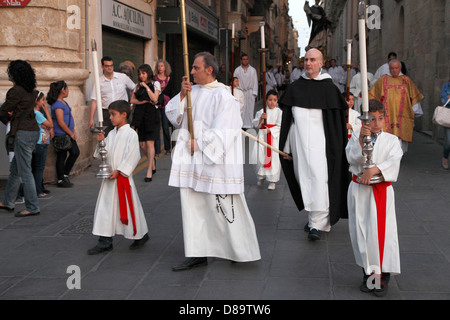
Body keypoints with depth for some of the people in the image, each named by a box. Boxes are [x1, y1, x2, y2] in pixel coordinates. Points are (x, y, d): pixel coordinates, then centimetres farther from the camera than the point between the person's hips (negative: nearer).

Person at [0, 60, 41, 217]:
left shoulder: (17, 90, -14)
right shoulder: (30, 91, 13)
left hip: (23, 133, -10)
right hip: (33, 130, 10)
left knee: (25, 172, -4)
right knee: (15, 169, 18)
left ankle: (33, 207, 0)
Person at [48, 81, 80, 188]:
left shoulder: (63, 102, 13)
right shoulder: (57, 104, -17)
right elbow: (61, 122, -21)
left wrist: (73, 131, 13)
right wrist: (71, 133, -14)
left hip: (68, 134, 10)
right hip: (61, 135, -10)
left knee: (75, 152, 12)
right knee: (62, 156, 0)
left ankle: (65, 175, 24)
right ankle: (61, 180, 11)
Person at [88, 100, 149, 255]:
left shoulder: (131, 134, -10)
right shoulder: (111, 134, 11)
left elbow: (133, 156, -15)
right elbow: (105, 155, 12)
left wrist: (119, 171, -17)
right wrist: (101, 142, -5)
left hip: (123, 177, -7)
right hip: (109, 177, 7)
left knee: (129, 207, 2)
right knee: (106, 207, 5)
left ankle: (141, 235, 24)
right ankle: (105, 242, 12)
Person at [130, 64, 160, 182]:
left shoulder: (155, 84, 3)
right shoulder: (138, 86, 17)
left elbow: (155, 99, -10)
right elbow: (132, 100, 9)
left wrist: (146, 86, -7)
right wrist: (144, 101, -7)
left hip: (151, 115, -5)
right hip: (140, 115, 5)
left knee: (149, 142, -11)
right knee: (142, 144, 3)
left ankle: (149, 170, -5)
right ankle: (152, 161, 29)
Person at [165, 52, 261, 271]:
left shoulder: (222, 97, -12)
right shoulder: (192, 92, 11)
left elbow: (221, 132, -16)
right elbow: (173, 115, 10)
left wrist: (199, 142, -11)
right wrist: (182, 94, -2)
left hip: (214, 162, -8)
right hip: (192, 161, 8)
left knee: (222, 208, 0)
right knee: (192, 206, 8)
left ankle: (243, 252, 17)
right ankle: (198, 254, 17)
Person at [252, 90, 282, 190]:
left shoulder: (279, 112, 1)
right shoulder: (261, 111, 8)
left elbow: (280, 126, -5)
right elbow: (255, 124, 5)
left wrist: (269, 130, -15)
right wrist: (261, 118, -13)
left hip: (274, 137, -2)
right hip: (262, 137, 2)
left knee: (274, 158, -4)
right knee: (261, 156, 3)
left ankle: (272, 181, 5)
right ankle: (261, 175, 25)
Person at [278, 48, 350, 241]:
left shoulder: (329, 88, 0)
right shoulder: (295, 88, 9)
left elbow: (337, 120, 1)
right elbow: (287, 118, 12)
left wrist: (337, 148, -2)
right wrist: (285, 147, 9)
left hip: (319, 141, -4)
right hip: (299, 142, 4)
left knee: (319, 178, -12)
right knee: (304, 179, 9)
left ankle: (316, 224, -9)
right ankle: (314, 216, 25)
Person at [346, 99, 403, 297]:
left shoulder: (391, 140, 2)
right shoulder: (356, 138, 3)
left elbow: (394, 161, -14)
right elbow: (352, 158, -14)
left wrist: (373, 170, -27)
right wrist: (361, 139, -28)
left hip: (382, 192, -1)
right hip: (359, 191, 1)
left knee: (382, 232, -5)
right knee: (361, 233, 7)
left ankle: (383, 277, 8)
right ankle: (368, 273, 23)